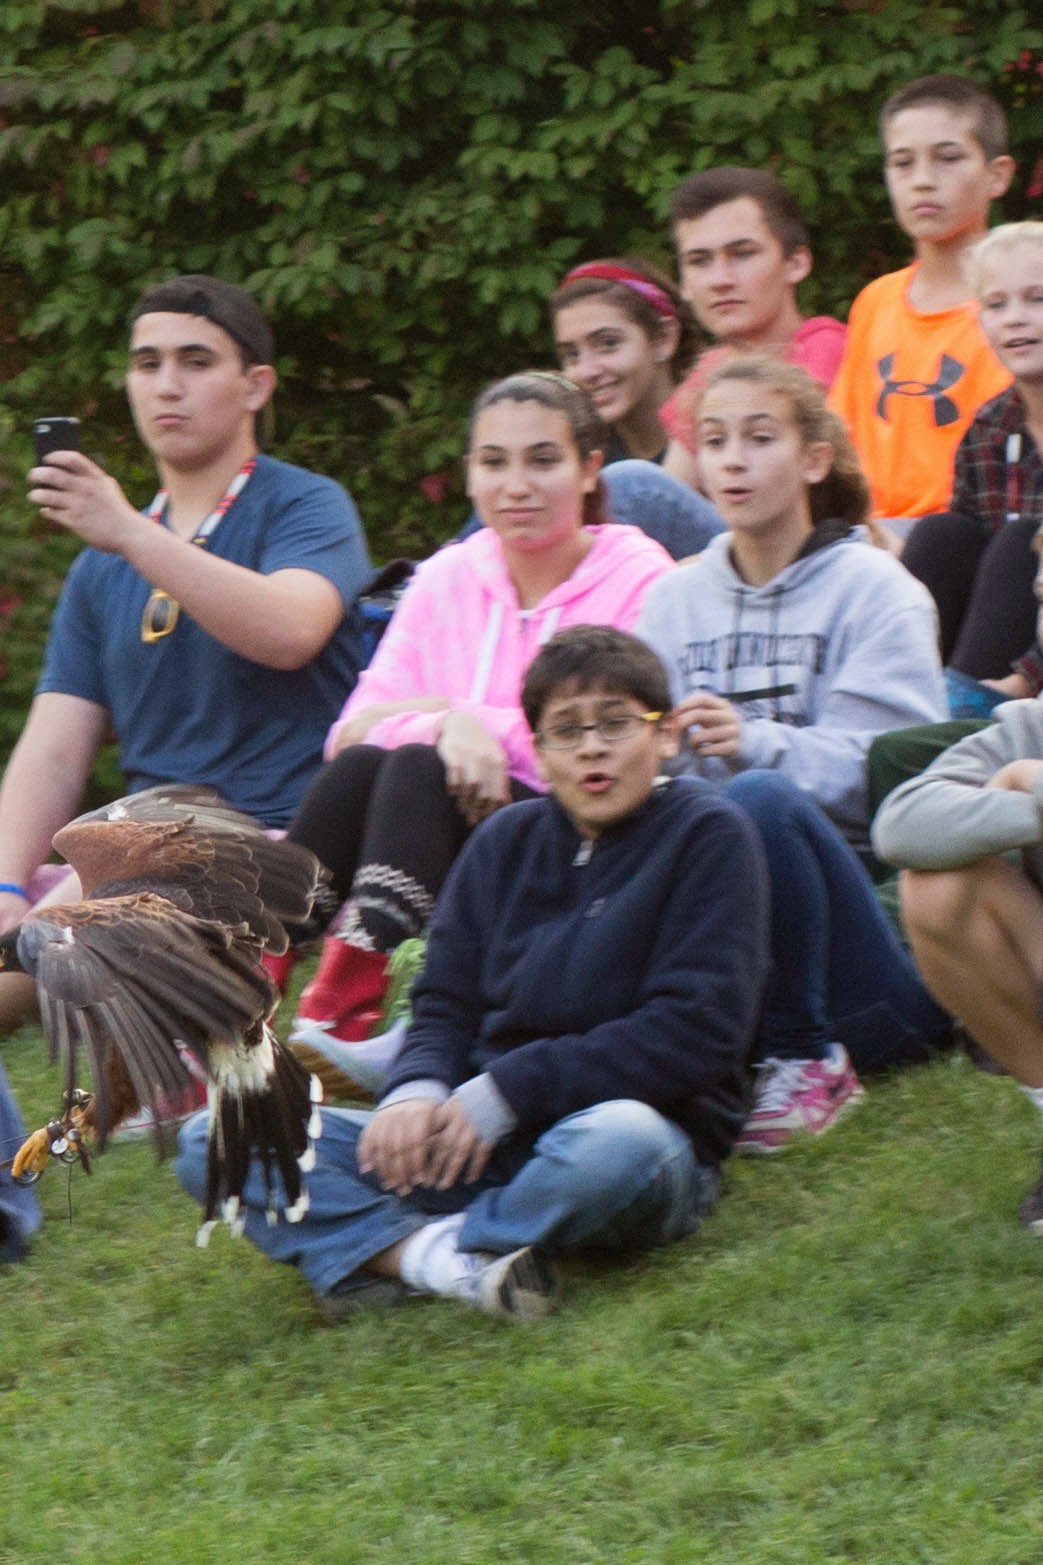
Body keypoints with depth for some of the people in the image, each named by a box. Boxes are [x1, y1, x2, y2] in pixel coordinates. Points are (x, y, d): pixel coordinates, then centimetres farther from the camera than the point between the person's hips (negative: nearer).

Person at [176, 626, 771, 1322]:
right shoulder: (506, 842, 15)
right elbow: (446, 1003, 15)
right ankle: (444, 1259, -28)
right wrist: (418, 1091, -10)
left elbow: (694, 1030, -10)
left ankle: (386, 1249, -22)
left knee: (620, 1143, -44)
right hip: (485, 1145, 5)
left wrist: (507, 1092, -15)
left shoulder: (708, 835, -1)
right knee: (214, 1143, -9)